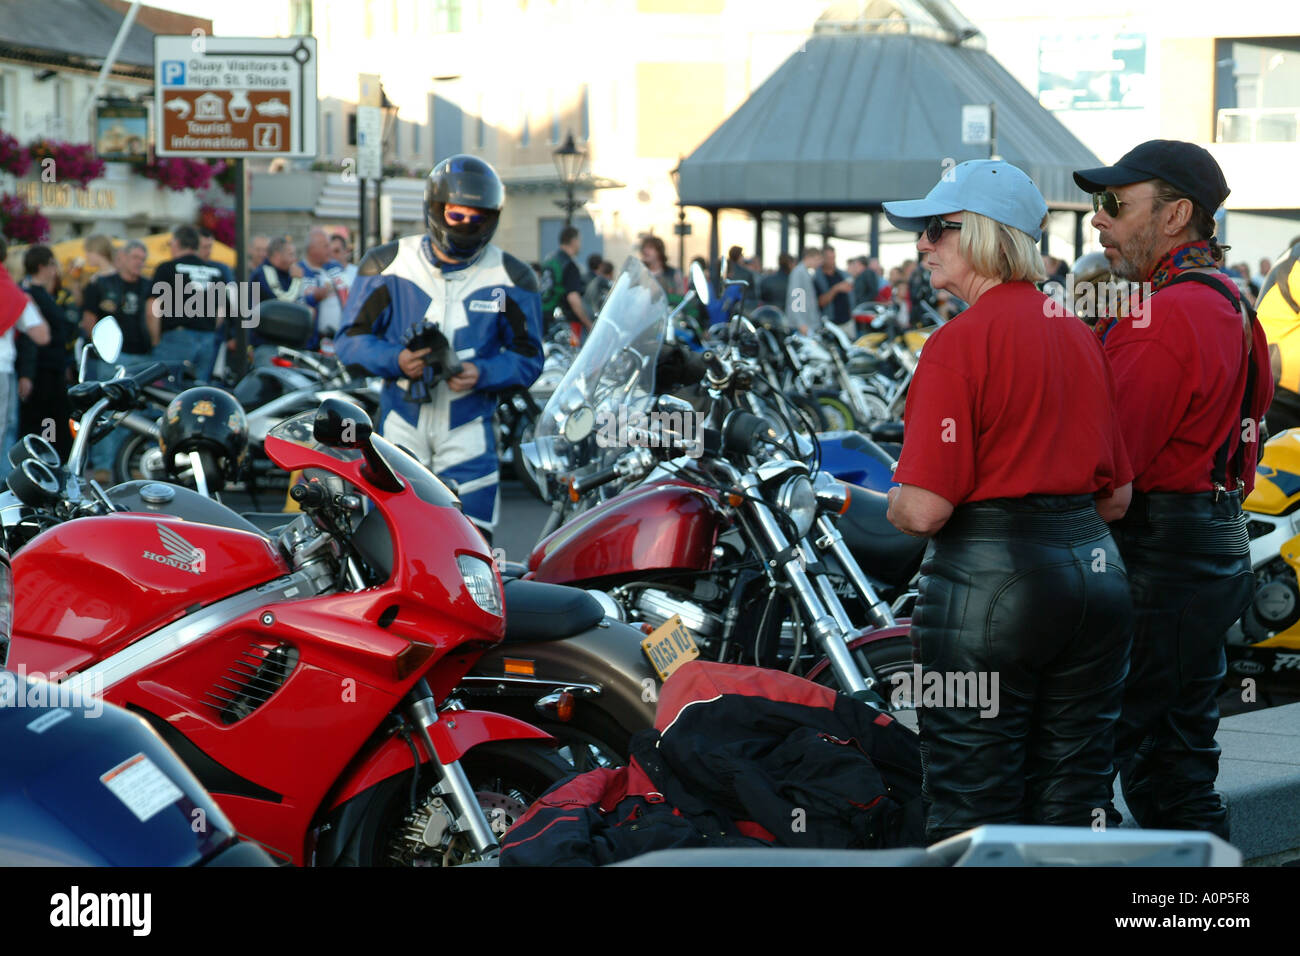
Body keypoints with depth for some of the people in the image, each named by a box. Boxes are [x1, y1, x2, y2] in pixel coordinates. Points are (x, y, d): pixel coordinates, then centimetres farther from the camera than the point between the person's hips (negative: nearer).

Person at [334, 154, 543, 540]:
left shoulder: (511, 279, 3)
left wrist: (481, 373, -15)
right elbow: (350, 338, 3)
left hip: (467, 430, 0)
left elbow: (528, 356, 5)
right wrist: (396, 361, -17)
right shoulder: (387, 265, 1)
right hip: (401, 424, 0)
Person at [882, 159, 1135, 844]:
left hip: (991, 582, -7)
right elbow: (1117, 496, 13)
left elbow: (924, 509, -18)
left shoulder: (961, 341, -13)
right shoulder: (1080, 336, 10)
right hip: (1096, 575, 7)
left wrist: (895, 506, 3)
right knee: (1073, 809, 13)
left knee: (974, 815, 1)